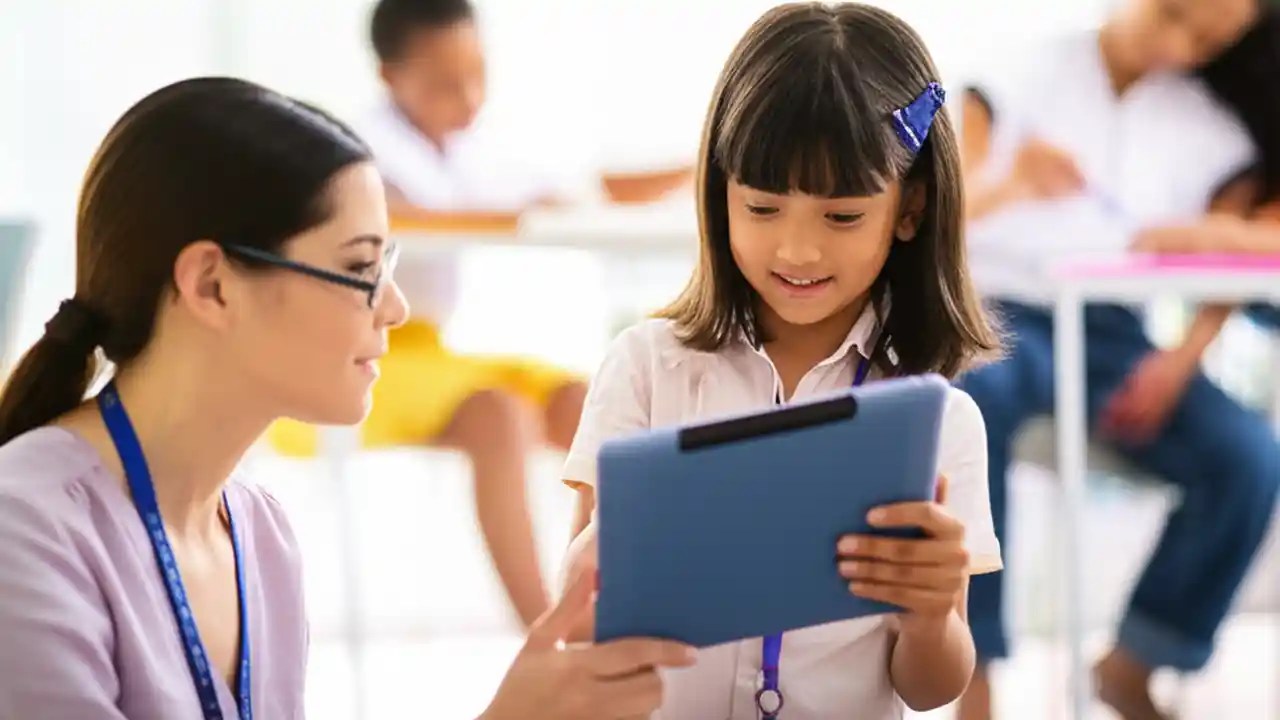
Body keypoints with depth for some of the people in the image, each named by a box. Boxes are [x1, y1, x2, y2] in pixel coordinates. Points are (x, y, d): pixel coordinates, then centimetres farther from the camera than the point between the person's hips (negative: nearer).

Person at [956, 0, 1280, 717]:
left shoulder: (1215, 137, 9)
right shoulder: (1018, 81, 1)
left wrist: (1180, 361, -13)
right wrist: (1007, 186, -30)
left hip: (1113, 335, 3)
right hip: (999, 314, -3)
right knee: (973, 393, -39)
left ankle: (1134, 662, -4)